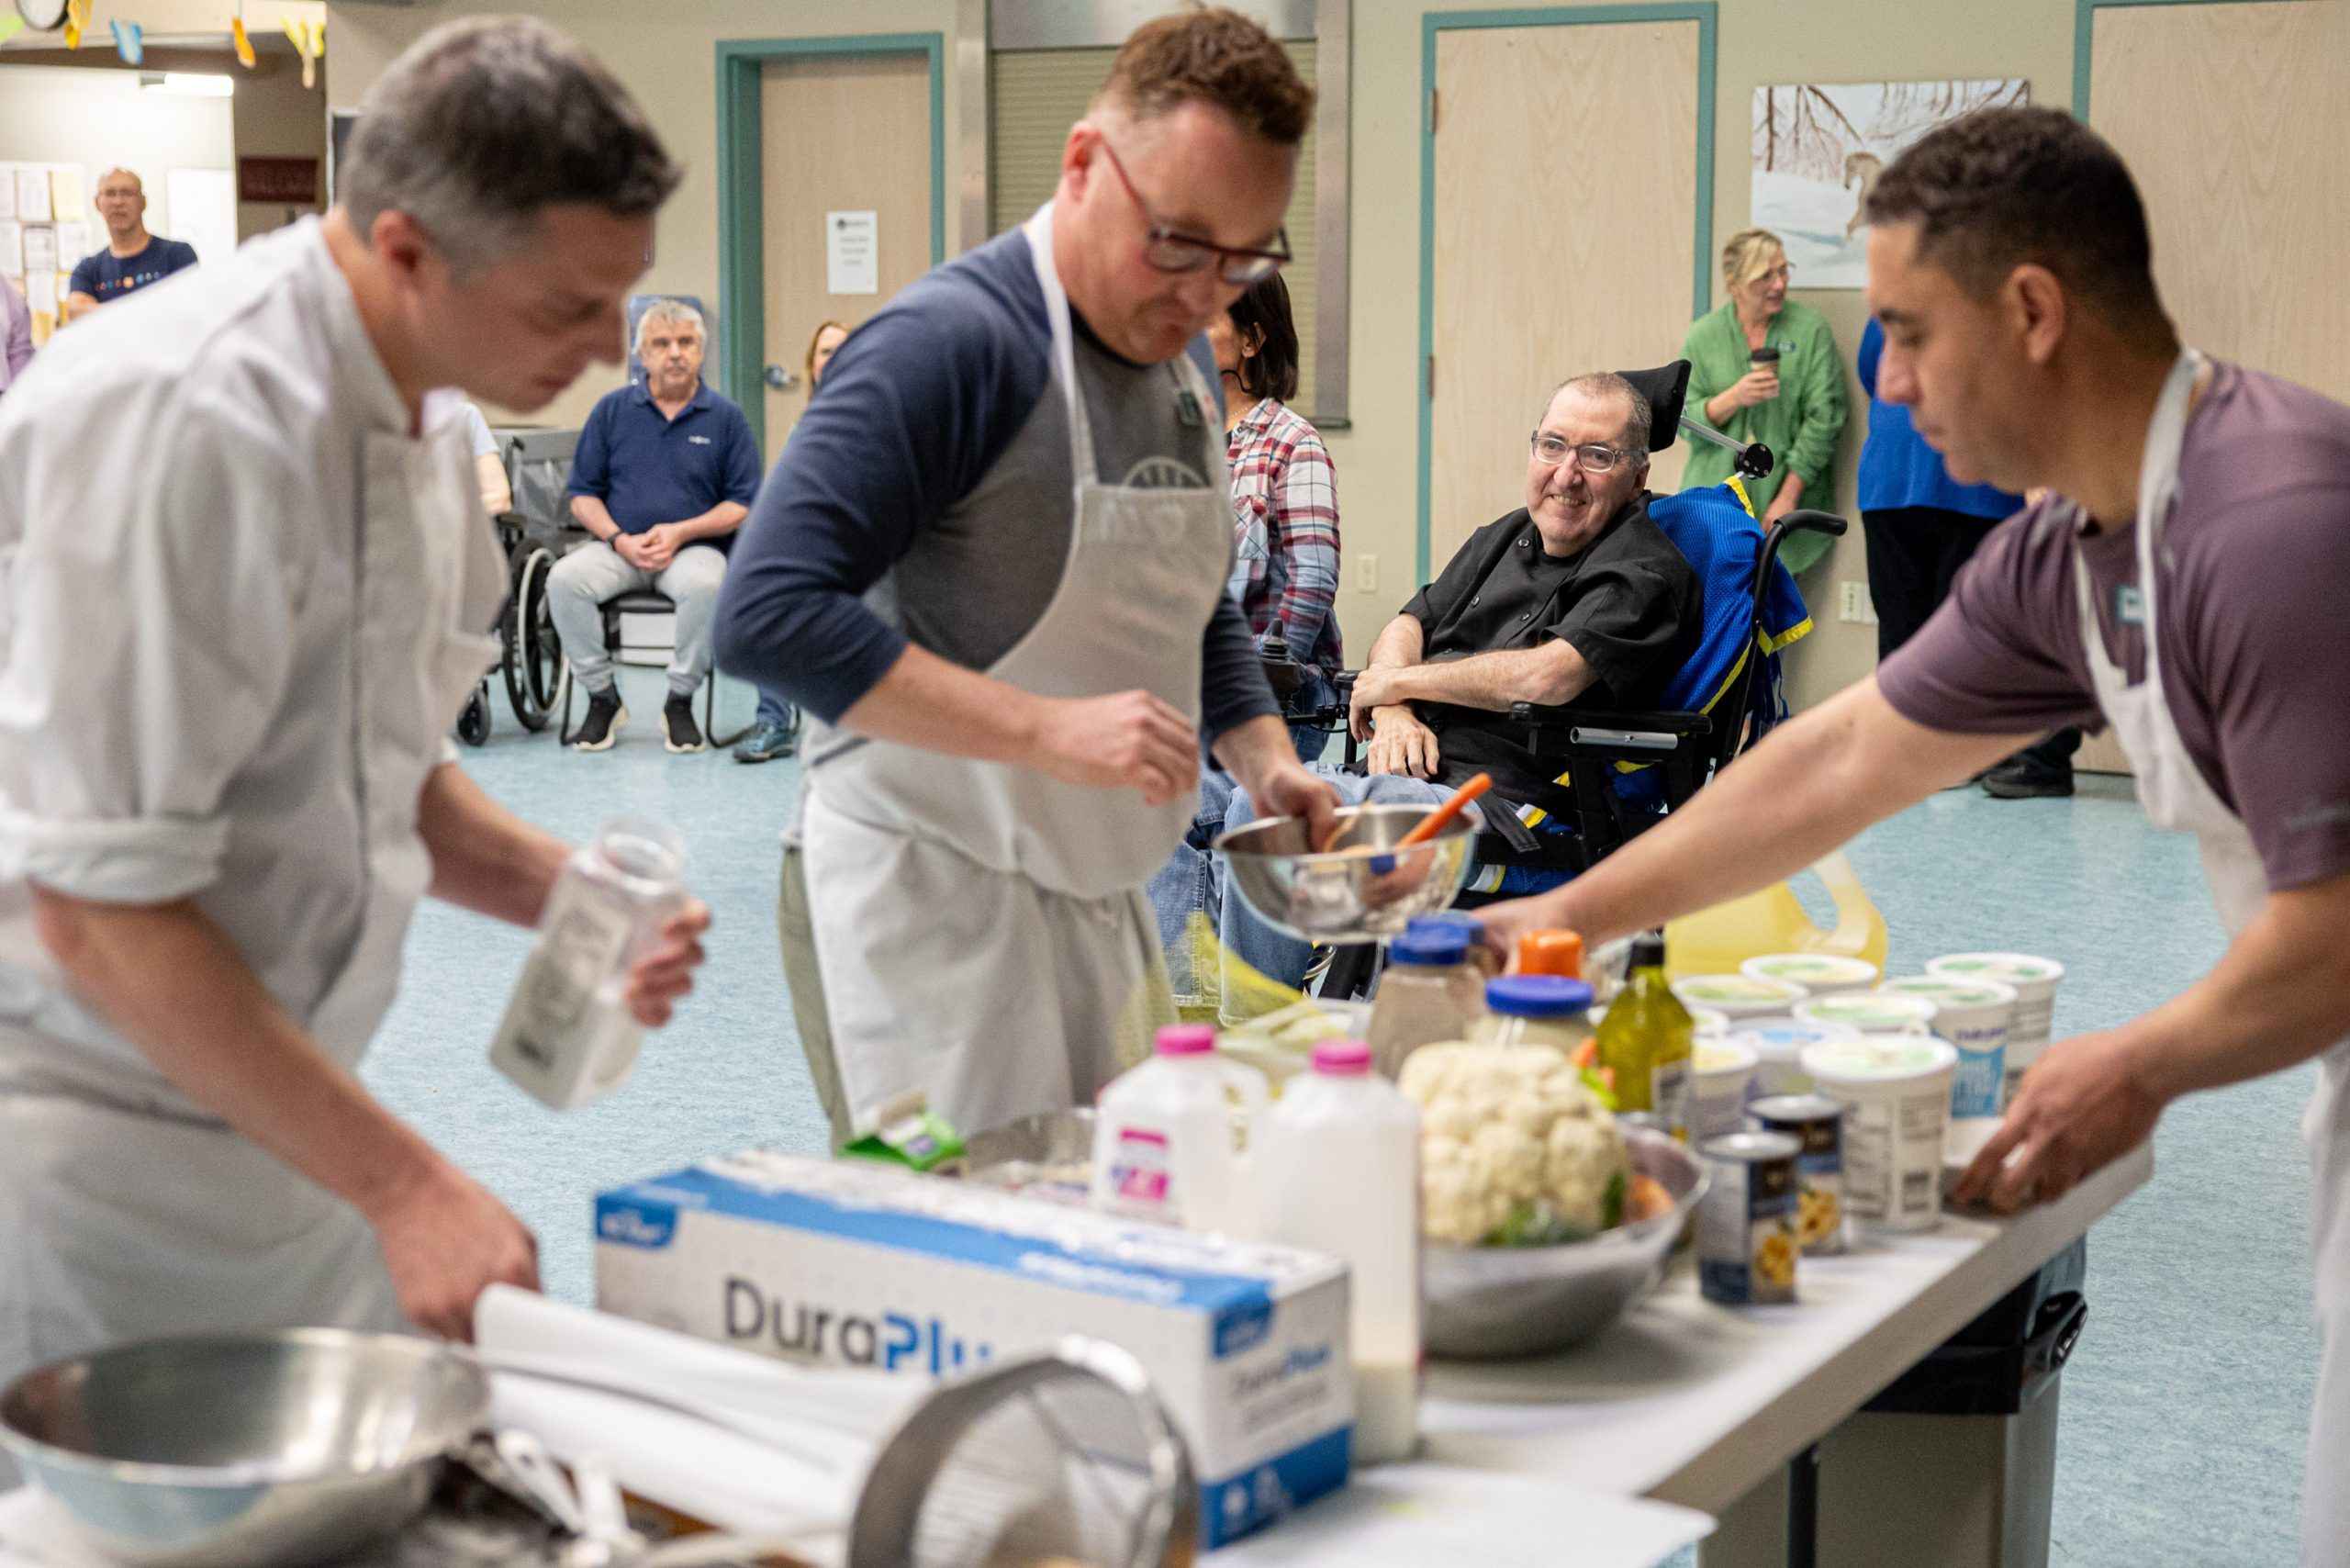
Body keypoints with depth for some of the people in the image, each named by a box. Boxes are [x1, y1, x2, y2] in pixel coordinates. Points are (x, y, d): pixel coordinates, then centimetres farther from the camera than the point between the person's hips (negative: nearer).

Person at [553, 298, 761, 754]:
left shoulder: (726, 418, 5)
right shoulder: (612, 409, 9)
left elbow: (744, 504, 2)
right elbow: (583, 495, 8)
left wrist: (680, 532, -12)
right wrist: (620, 540, -10)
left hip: (693, 546, -2)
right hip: (617, 548, 2)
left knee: (706, 586, -37)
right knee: (564, 580, -28)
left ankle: (680, 702, -16)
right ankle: (603, 699, -11)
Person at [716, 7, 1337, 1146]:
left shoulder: (1182, 360, 11)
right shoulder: (953, 342, -17)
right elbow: (771, 615, -26)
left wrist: (1266, 757, 5)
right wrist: (1048, 730, -29)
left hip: (1096, 905, 8)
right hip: (925, 906, -8)